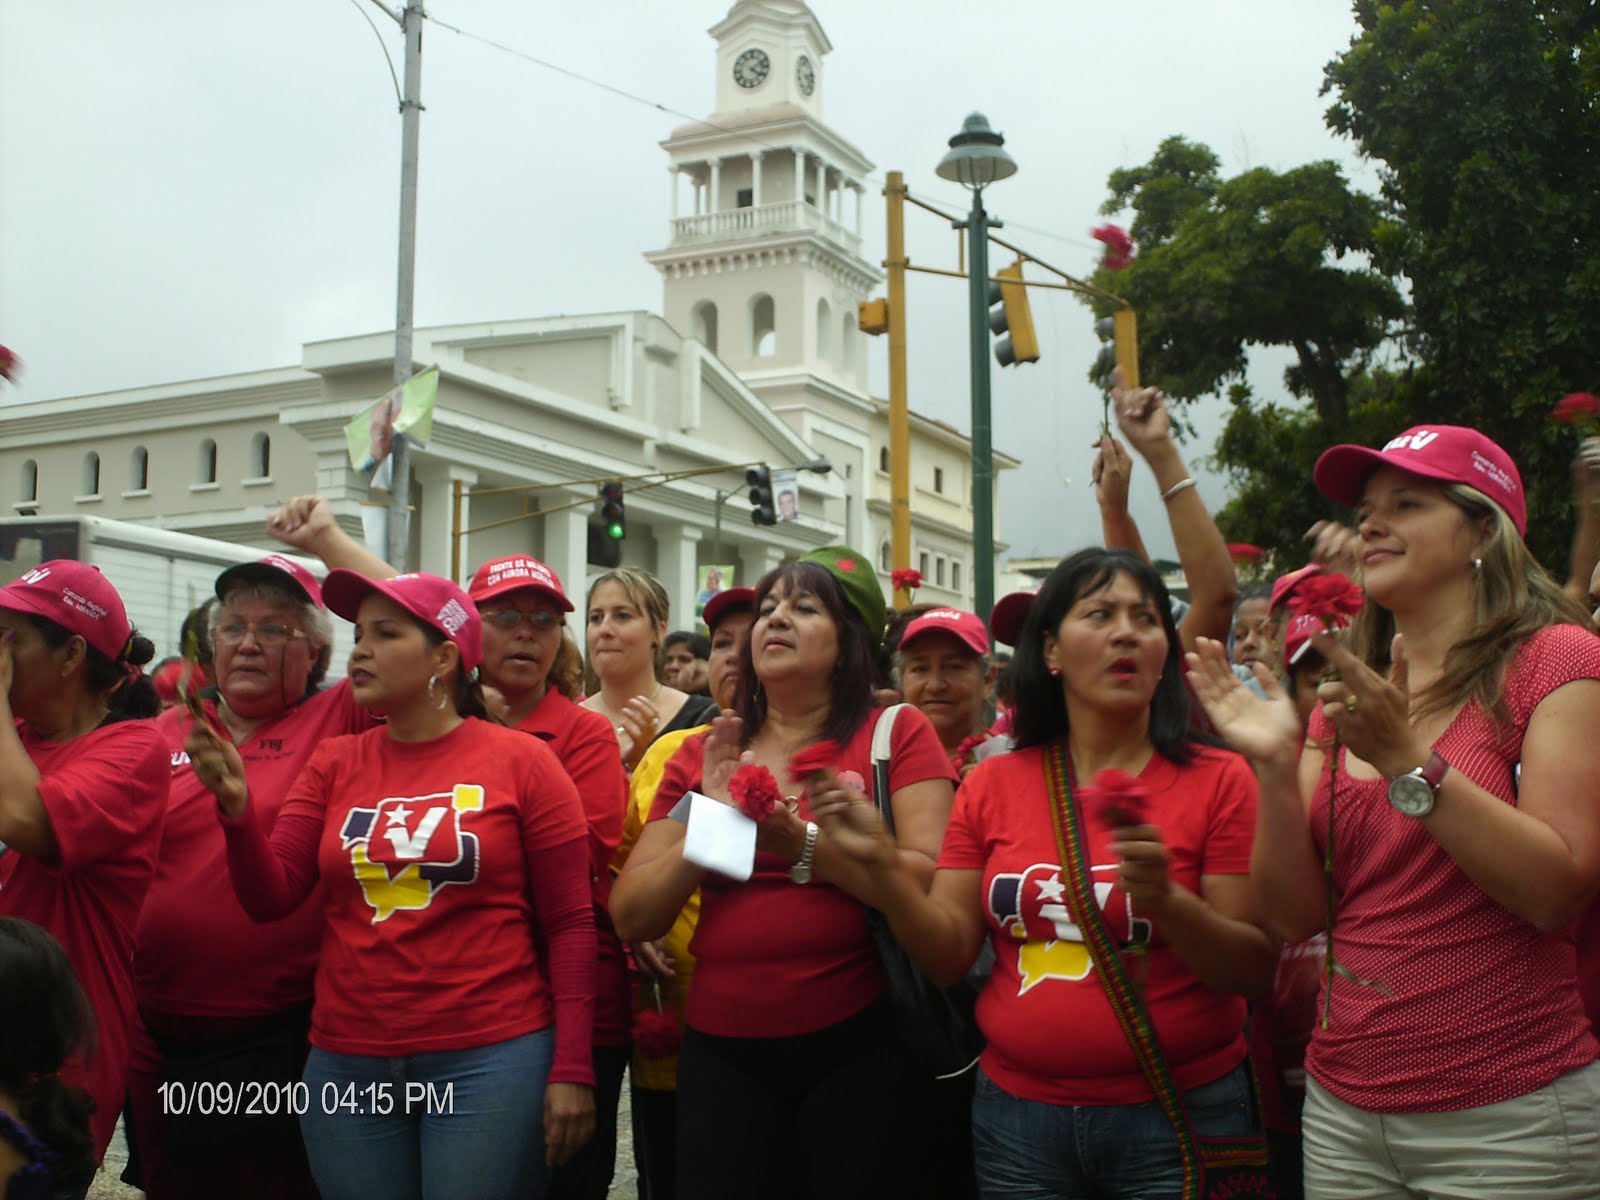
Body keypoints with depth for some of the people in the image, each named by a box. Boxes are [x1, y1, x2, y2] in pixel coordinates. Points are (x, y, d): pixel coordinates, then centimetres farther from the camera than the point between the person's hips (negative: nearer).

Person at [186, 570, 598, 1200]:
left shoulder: (521, 761, -4)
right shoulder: (335, 764, 7)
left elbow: (570, 926, -3)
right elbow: (272, 897, 2)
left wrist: (571, 1070, -7)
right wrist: (236, 806, -15)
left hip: (490, 1059, -3)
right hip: (348, 1065, 4)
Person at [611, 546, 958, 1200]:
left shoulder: (897, 734, -1)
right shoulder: (702, 755, 8)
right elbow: (631, 917, 4)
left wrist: (801, 841, -21)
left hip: (859, 1046, -3)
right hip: (721, 1049, 3)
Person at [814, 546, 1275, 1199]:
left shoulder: (1217, 781, -6)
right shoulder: (992, 784, 1)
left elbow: (1252, 970, -9)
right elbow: (949, 956, -1)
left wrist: (1164, 899, -27)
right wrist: (880, 862, -16)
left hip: (1177, 1116, -2)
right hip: (1018, 1114, 3)